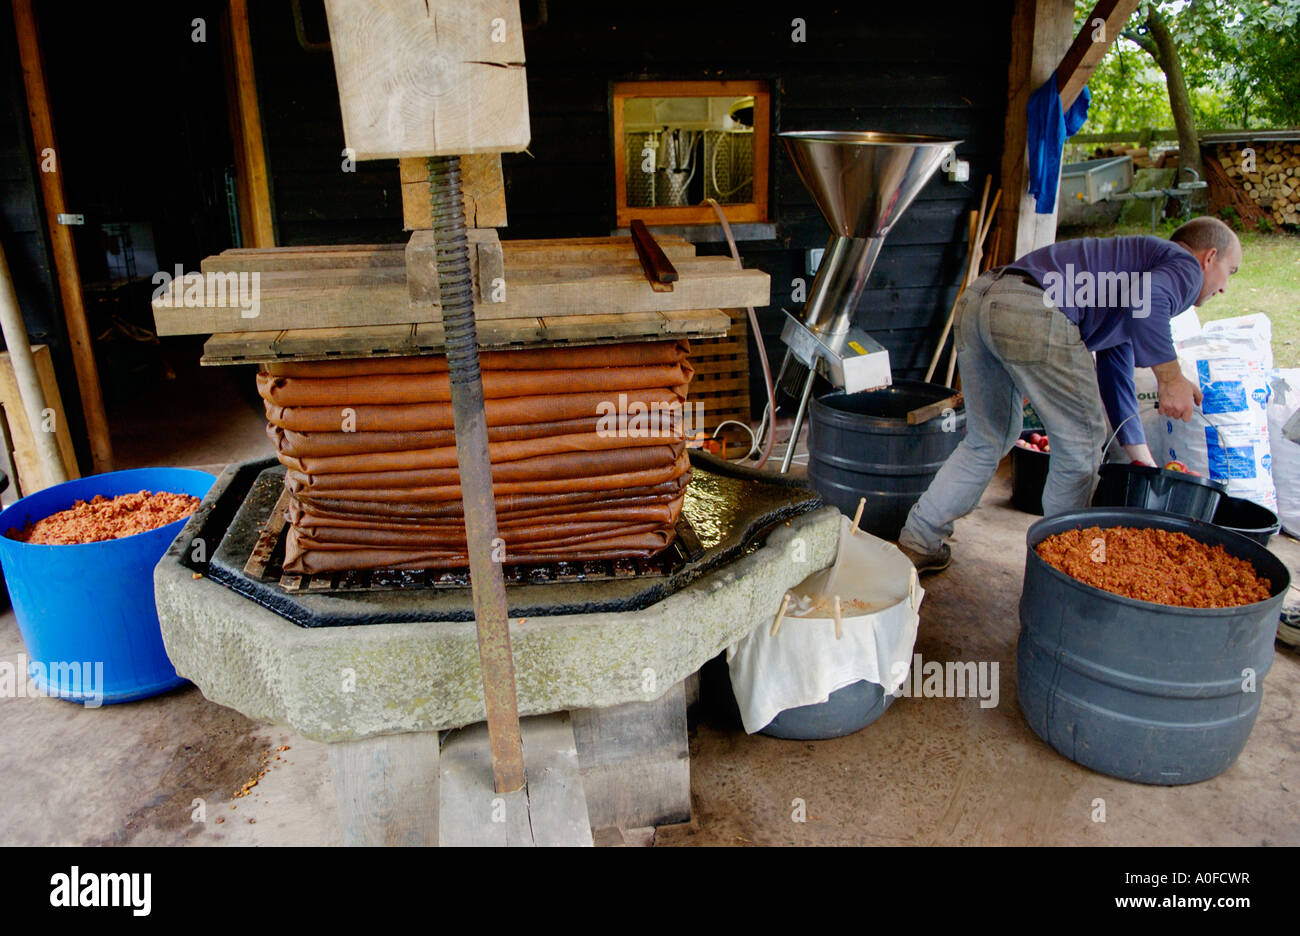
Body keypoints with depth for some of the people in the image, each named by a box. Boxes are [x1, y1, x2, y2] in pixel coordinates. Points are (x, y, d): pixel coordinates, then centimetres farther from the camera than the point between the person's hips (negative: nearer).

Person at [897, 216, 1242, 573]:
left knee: (986, 441, 23)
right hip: (1035, 314, -9)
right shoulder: (1186, 266, 15)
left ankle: (916, 542, 22)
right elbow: (1147, 299, -14)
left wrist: (1144, 461, 47)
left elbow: (1115, 380, 44)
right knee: (1080, 444, 10)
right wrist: (1171, 377, -6)